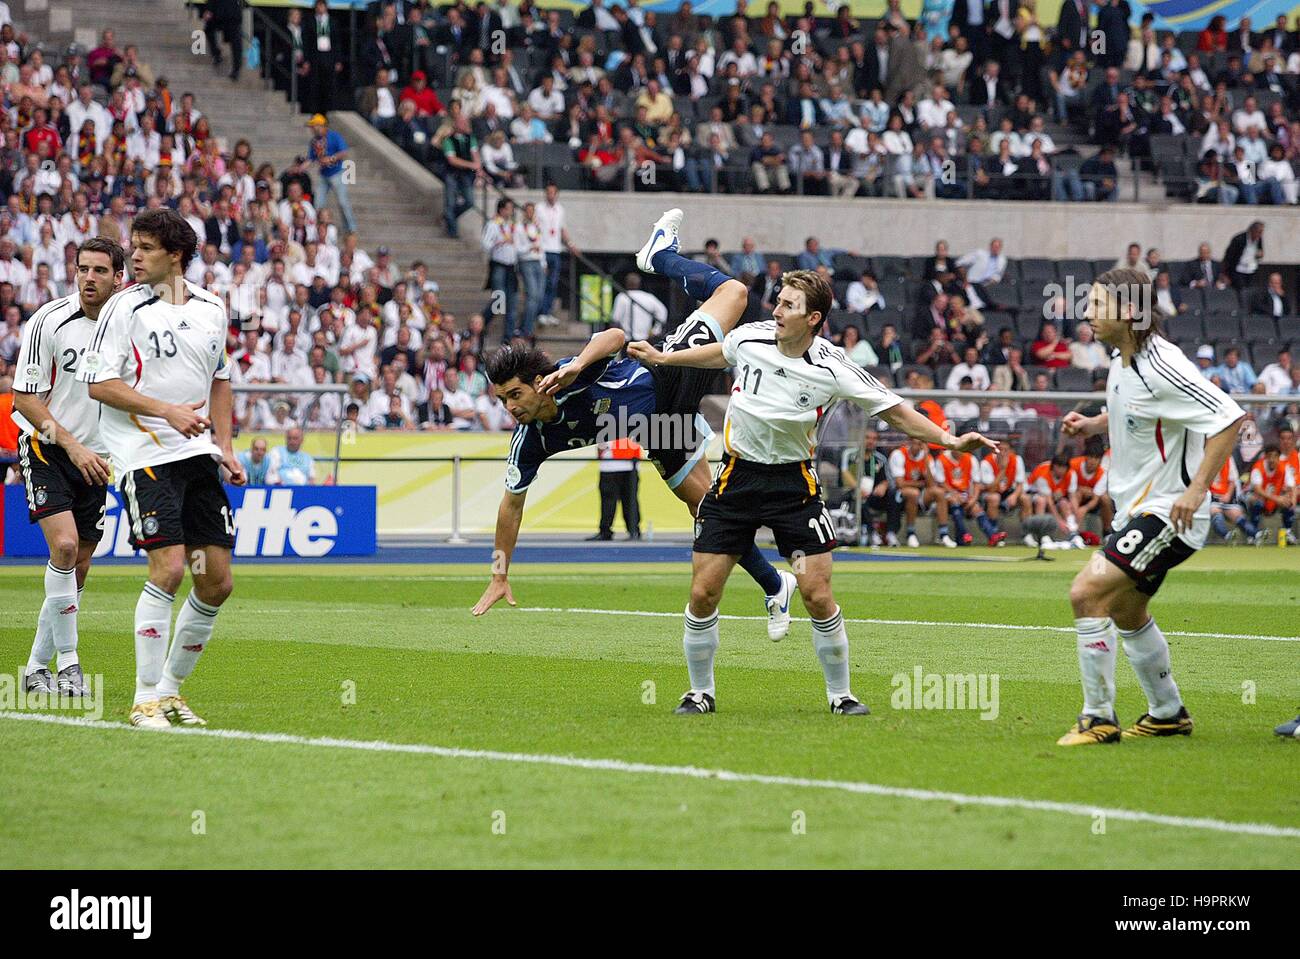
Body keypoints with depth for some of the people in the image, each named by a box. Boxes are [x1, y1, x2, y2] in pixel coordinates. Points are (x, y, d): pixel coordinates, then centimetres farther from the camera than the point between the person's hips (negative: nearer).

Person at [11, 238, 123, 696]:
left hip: (94, 459, 5)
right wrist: (71, 445, -20)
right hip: (45, 449, -5)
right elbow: (25, 397, -12)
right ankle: (68, 661, -15)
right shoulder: (48, 321, -12)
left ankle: (37, 668, 16)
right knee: (64, 544, -23)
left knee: (79, 566, 4)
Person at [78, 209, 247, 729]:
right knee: (168, 568, -17)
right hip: (145, 456, -5)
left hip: (198, 455, 6)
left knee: (217, 581, 1)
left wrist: (224, 446, 14)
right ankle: (146, 699, -6)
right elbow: (98, 383, -9)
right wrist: (166, 410, -18)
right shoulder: (125, 307, -5)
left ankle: (172, 687, 18)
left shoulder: (211, 310, 11)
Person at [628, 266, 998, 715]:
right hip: (736, 476, 2)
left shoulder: (833, 370, -15)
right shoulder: (749, 338, -8)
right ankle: (700, 692, 16)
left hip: (794, 483, -2)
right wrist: (662, 358, 26)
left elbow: (894, 410, -7)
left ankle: (840, 694, 10)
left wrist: (949, 440, -16)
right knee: (702, 595, -3)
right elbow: (719, 354, 18)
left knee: (819, 598, -9)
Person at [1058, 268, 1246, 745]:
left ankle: (1098, 718, -12)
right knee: (1126, 612, 23)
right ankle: (1168, 713, 40)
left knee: (1087, 592, -20)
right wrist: (1093, 424, 6)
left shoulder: (1161, 366, -23)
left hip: (1168, 512, -10)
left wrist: (1197, 489, -29)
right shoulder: (1122, 360, 6)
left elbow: (1228, 418, -26)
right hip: (1137, 508, 10)